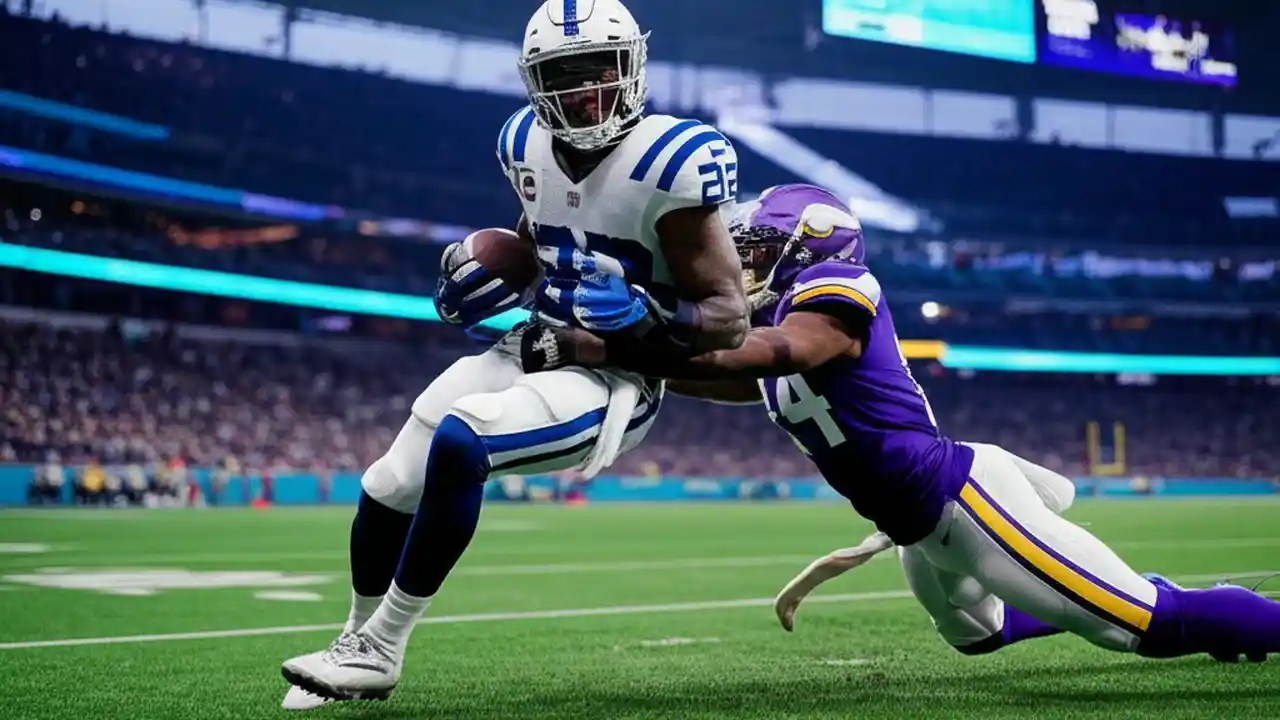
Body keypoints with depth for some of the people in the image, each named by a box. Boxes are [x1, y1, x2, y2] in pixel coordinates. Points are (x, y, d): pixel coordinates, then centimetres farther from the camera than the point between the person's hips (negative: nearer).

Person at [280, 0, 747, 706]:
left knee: (457, 441, -30)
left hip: (608, 380, -7)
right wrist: (479, 276, 4)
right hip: (531, 350, 7)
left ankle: (380, 651, -15)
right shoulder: (530, 146, 2)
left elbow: (729, 317, -16)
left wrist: (644, 316, -32)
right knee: (389, 486, 3)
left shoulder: (668, 163, -19)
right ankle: (356, 640, 31)